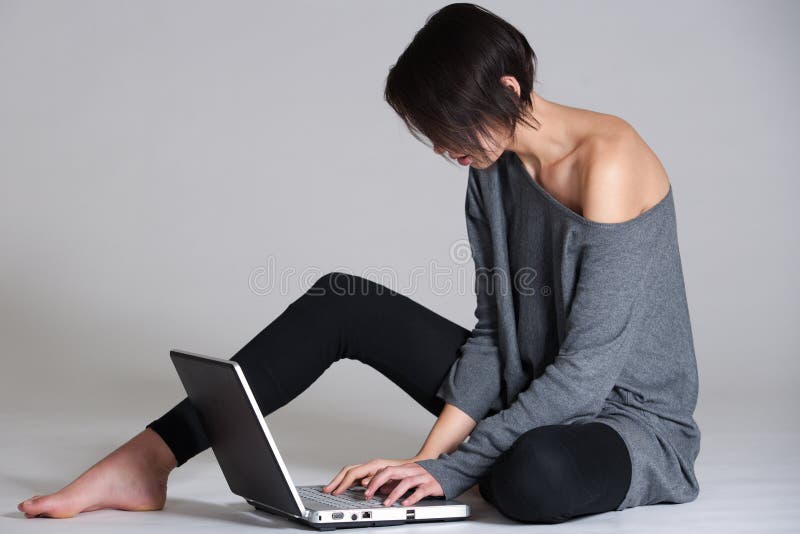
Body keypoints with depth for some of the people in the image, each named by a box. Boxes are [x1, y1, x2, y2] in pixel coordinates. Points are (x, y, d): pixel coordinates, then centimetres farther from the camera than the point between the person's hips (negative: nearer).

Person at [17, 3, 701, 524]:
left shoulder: (607, 163, -24)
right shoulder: (493, 170, 2)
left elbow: (588, 370, -25)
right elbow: (492, 332, 2)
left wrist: (450, 469, -24)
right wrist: (428, 456, -11)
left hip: (630, 417, -7)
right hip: (530, 396, 7)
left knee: (534, 476, -45)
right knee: (342, 301, -4)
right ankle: (146, 462, -6)